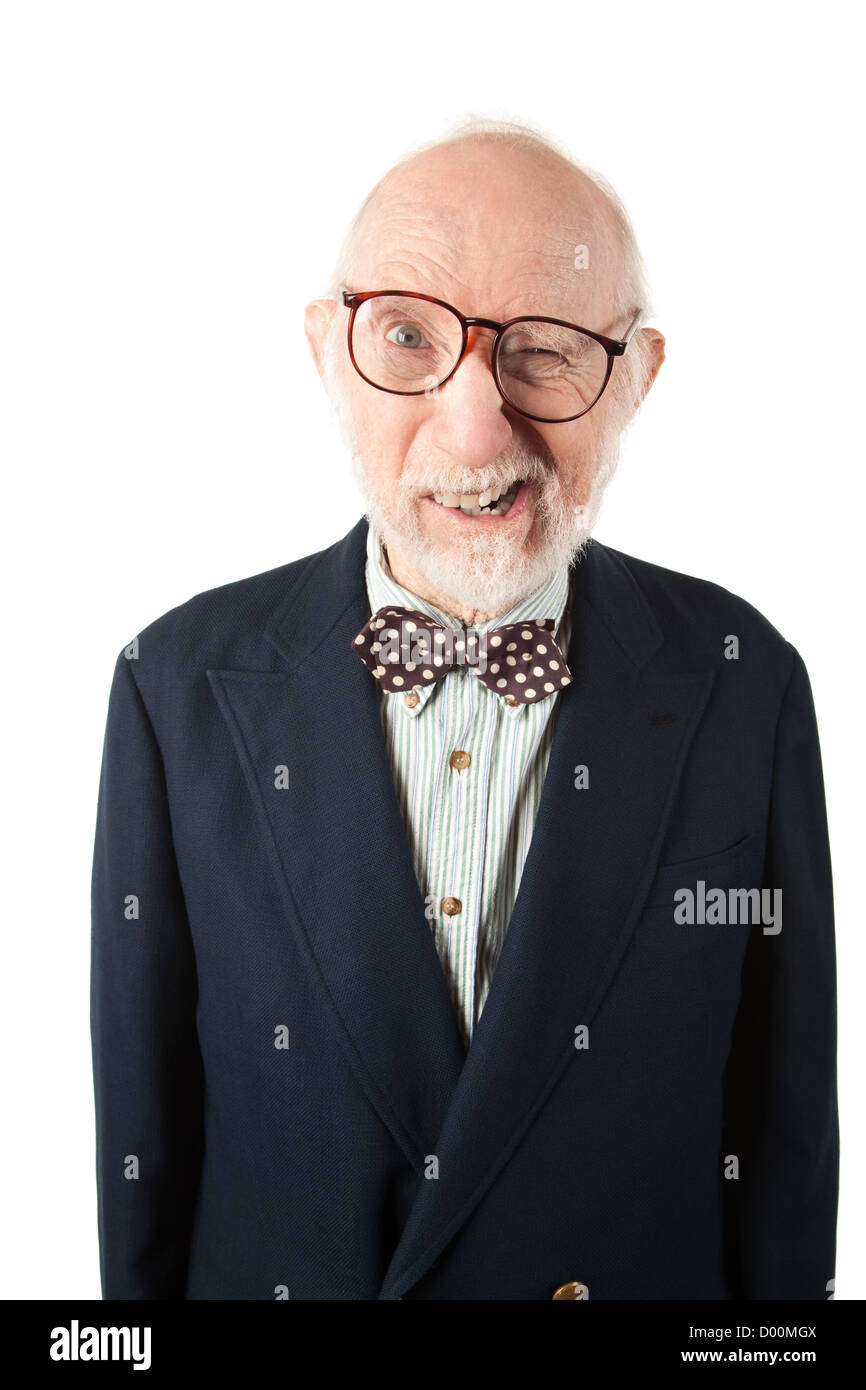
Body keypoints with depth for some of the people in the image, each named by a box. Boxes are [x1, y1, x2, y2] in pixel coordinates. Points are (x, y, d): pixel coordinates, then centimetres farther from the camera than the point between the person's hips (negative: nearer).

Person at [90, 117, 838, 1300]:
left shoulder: (748, 682, -15)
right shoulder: (179, 684, -15)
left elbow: (783, 1124, -8)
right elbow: (145, 1120, -7)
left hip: (652, 1276, 0)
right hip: (269, 1272, 1)